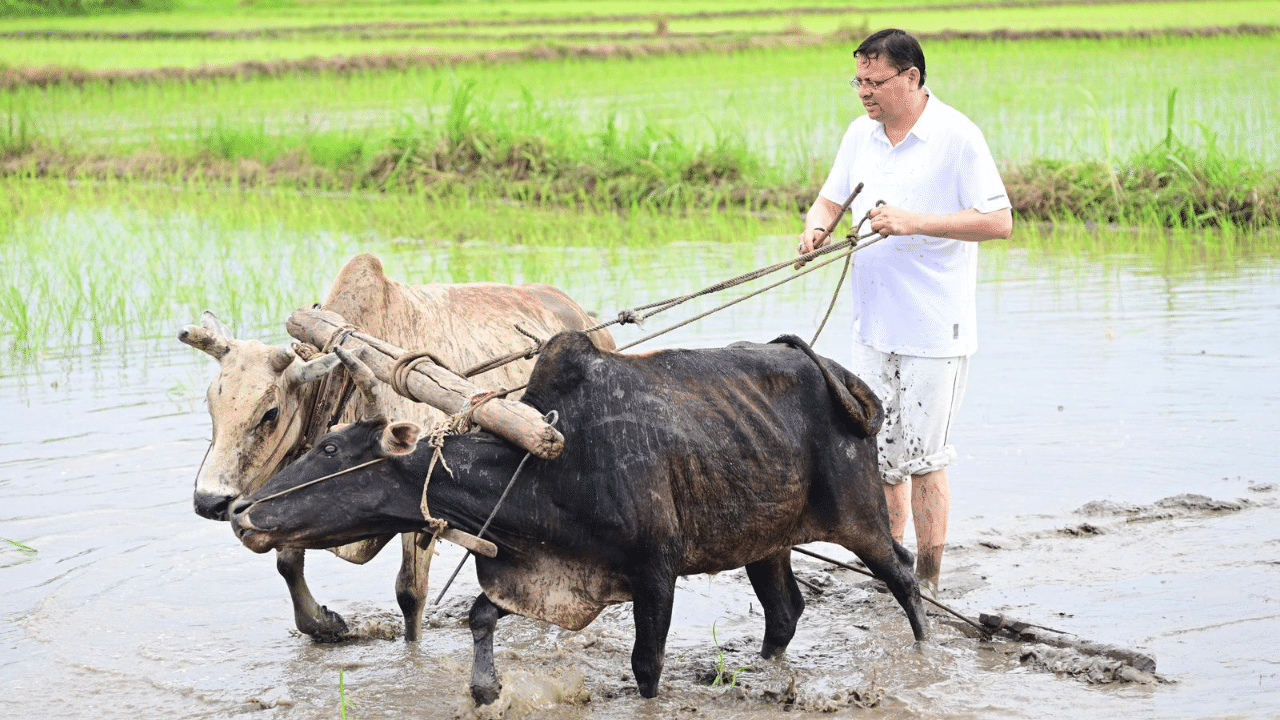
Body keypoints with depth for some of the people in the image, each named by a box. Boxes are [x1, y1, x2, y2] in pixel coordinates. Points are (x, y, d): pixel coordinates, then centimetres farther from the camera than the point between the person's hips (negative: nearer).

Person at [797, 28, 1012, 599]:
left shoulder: (956, 137, -10)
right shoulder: (860, 134, 9)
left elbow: (999, 221, -15)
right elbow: (831, 199, 18)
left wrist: (915, 221, -24)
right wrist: (817, 227, -7)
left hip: (936, 329, -6)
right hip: (873, 328, 6)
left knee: (923, 459, -2)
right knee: (875, 455, 10)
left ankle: (927, 583, 9)